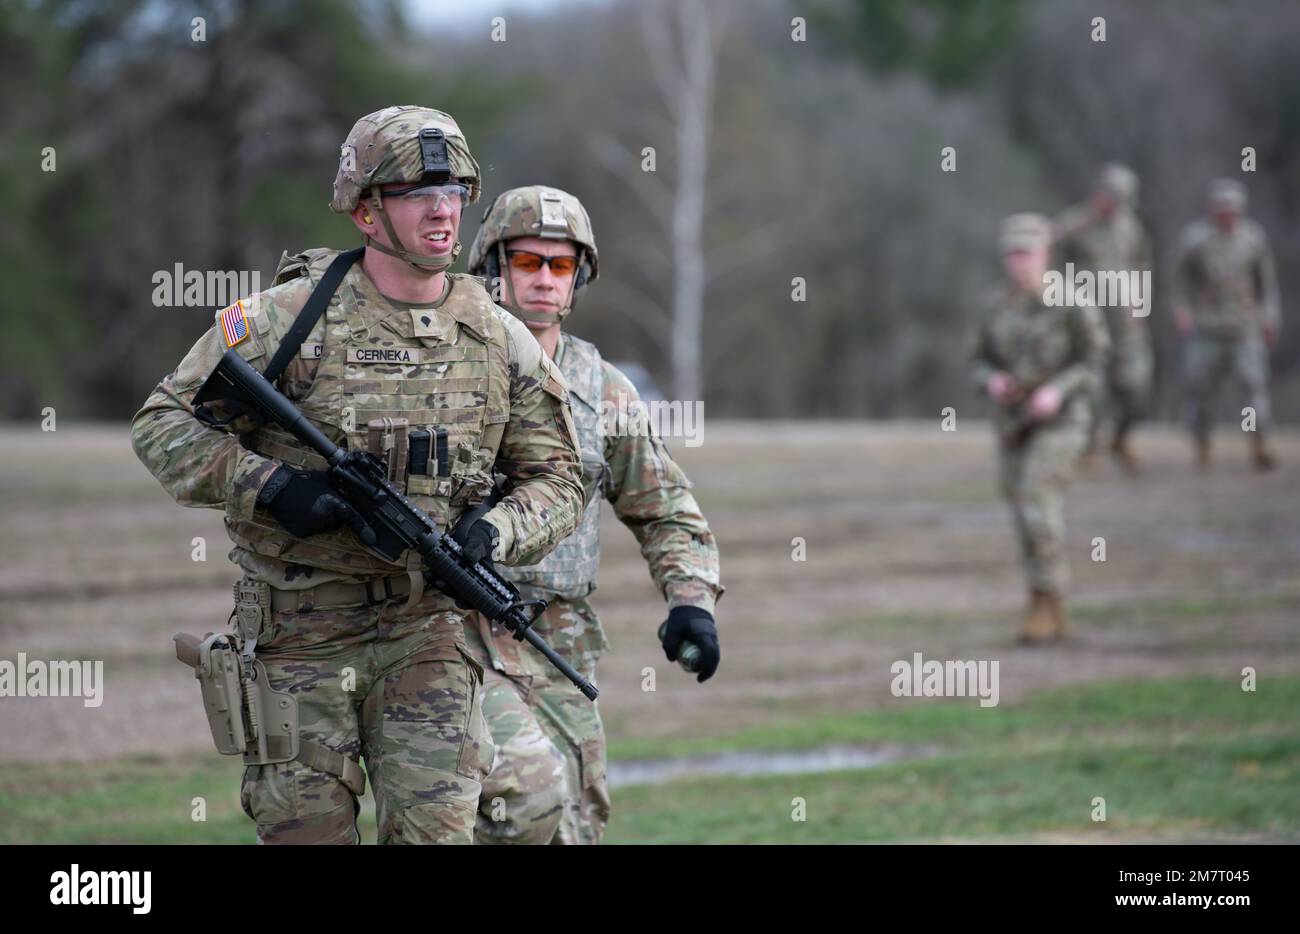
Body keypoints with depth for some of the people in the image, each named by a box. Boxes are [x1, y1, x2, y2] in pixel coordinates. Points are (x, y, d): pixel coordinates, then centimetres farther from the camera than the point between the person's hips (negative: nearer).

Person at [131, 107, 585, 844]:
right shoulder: (288, 318, -6)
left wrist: (497, 533, -12)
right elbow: (163, 425, -3)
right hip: (300, 635, -2)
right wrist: (269, 486, -18)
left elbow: (557, 480, 9)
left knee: (437, 825, -11)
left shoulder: (500, 341, 3)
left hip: (426, 626, 2)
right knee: (309, 832, 2)